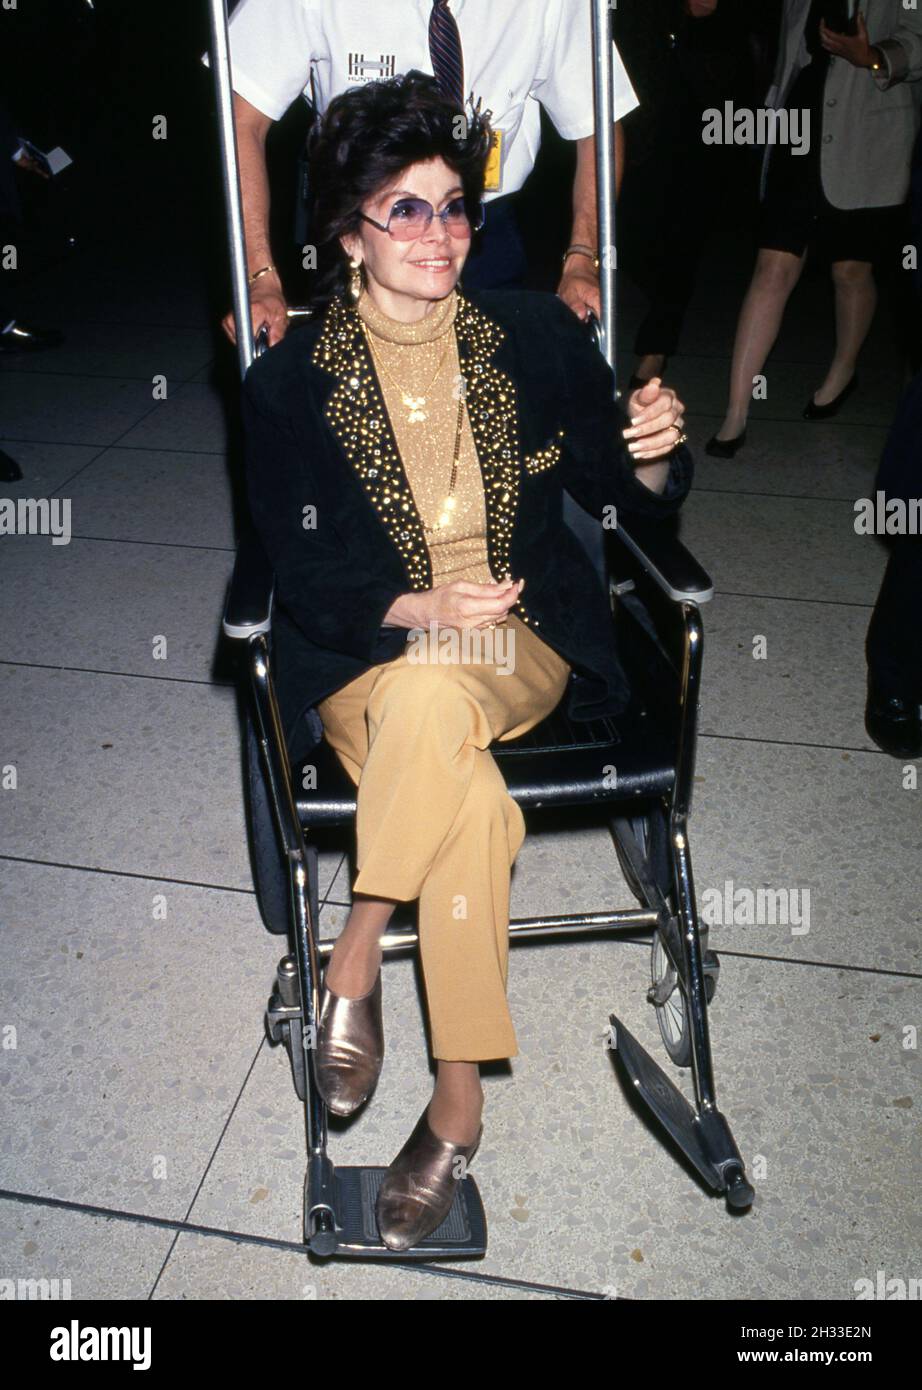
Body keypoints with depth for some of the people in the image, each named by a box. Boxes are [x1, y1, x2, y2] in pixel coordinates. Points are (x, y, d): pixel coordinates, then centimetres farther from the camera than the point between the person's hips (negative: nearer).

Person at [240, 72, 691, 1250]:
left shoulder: (537, 336, 3)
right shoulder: (289, 382, -2)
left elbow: (614, 493, 9)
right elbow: (299, 569, -2)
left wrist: (655, 458, -15)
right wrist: (420, 608, -18)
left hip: (525, 645, 1)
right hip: (368, 654, -1)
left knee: (429, 703, -34)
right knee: (473, 799, -32)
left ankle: (353, 963, -13)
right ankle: (457, 1103, -15)